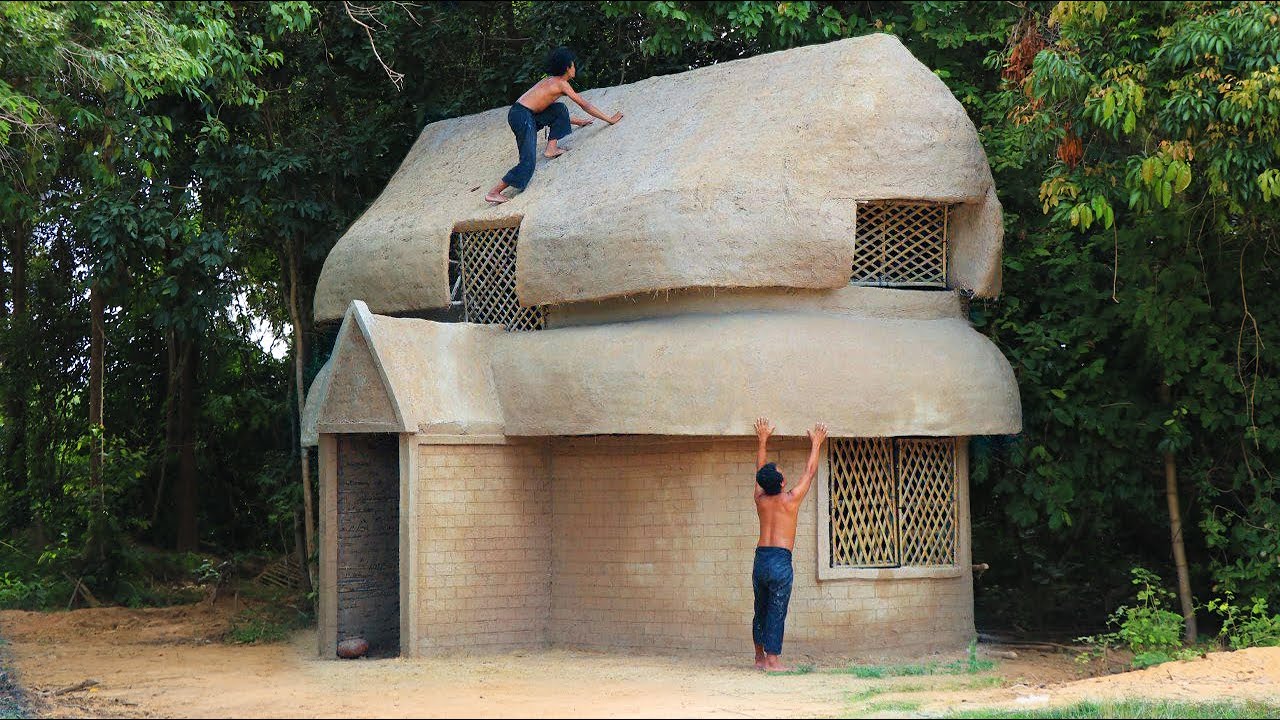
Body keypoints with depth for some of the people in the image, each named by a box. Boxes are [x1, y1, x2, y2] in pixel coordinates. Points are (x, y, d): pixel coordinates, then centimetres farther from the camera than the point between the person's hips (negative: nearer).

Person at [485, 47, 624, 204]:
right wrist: (610, 119, 5)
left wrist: (577, 122, 38)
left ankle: (551, 149, 12)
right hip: (522, 116, -9)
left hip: (526, 114, 9)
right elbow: (584, 105, -1)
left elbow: (558, 114, 33)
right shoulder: (561, 83, -2)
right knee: (528, 162, -11)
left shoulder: (550, 81, 23)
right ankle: (494, 192, -11)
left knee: (560, 110, 20)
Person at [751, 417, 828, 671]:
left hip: (760, 559, 5)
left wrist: (762, 441, 34)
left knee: (761, 610, 14)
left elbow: (760, 470, 23)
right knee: (777, 611, -4)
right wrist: (815, 444, 20)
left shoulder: (760, 499, 7)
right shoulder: (790, 499, -5)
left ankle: (760, 657, 20)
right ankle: (772, 659, -6)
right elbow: (810, 471, 7)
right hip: (780, 561, -5)